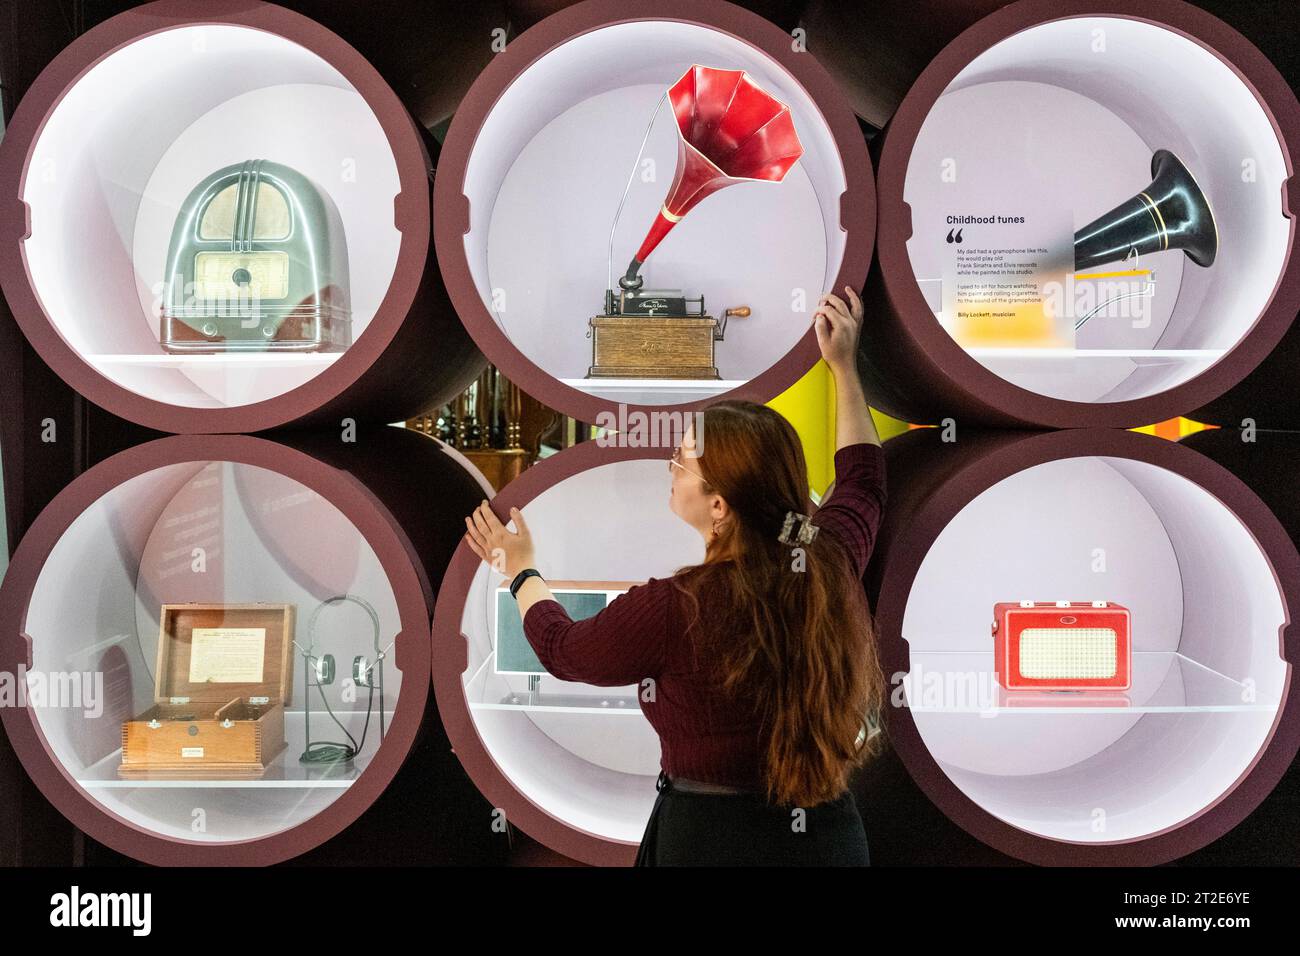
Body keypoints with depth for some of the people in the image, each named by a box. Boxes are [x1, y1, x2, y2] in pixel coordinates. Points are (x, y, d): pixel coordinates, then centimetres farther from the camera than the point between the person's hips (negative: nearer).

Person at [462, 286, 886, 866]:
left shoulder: (670, 611, -26)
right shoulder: (832, 566, -13)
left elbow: (560, 648, -5)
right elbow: (863, 480, 11)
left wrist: (521, 571, 14)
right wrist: (845, 367, 19)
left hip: (713, 840, -4)